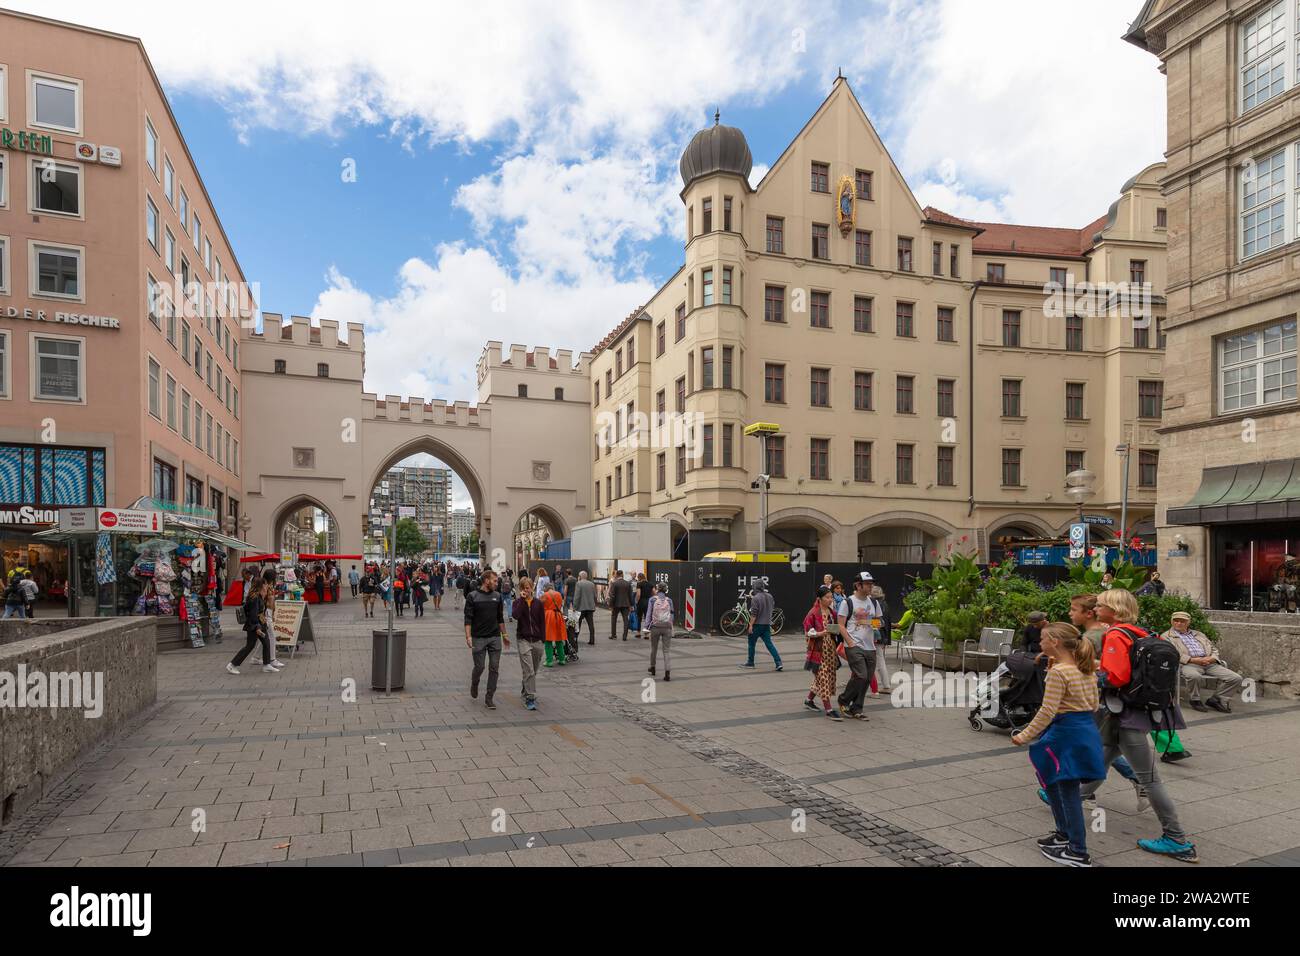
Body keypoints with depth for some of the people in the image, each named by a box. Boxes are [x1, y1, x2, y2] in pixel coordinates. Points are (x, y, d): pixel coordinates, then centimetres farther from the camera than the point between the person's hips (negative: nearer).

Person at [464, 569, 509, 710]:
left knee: (494, 668, 0)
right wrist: (468, 636, -16)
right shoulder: (472, 596, -4)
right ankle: (474, 684, 35)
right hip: (478, 638, -3)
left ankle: (489, 698, 8)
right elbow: (468, 618, -7)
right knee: (479, 667, 2)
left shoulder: (497, 596, 8)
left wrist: (504, 635, 15)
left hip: (495, 637, 4)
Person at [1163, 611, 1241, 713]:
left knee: (1236, 678, -12)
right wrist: (1193, 660, -15)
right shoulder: (1166, 636, 9)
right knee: (1195, 676, -40)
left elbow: (1214, 650, 24)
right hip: (1189, 664, -6)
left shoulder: (1198, 634, 29)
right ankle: (1196, 700, -13)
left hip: (1210, 663, 6)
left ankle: (1215, 699, 2)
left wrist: (1211, 659, 0)